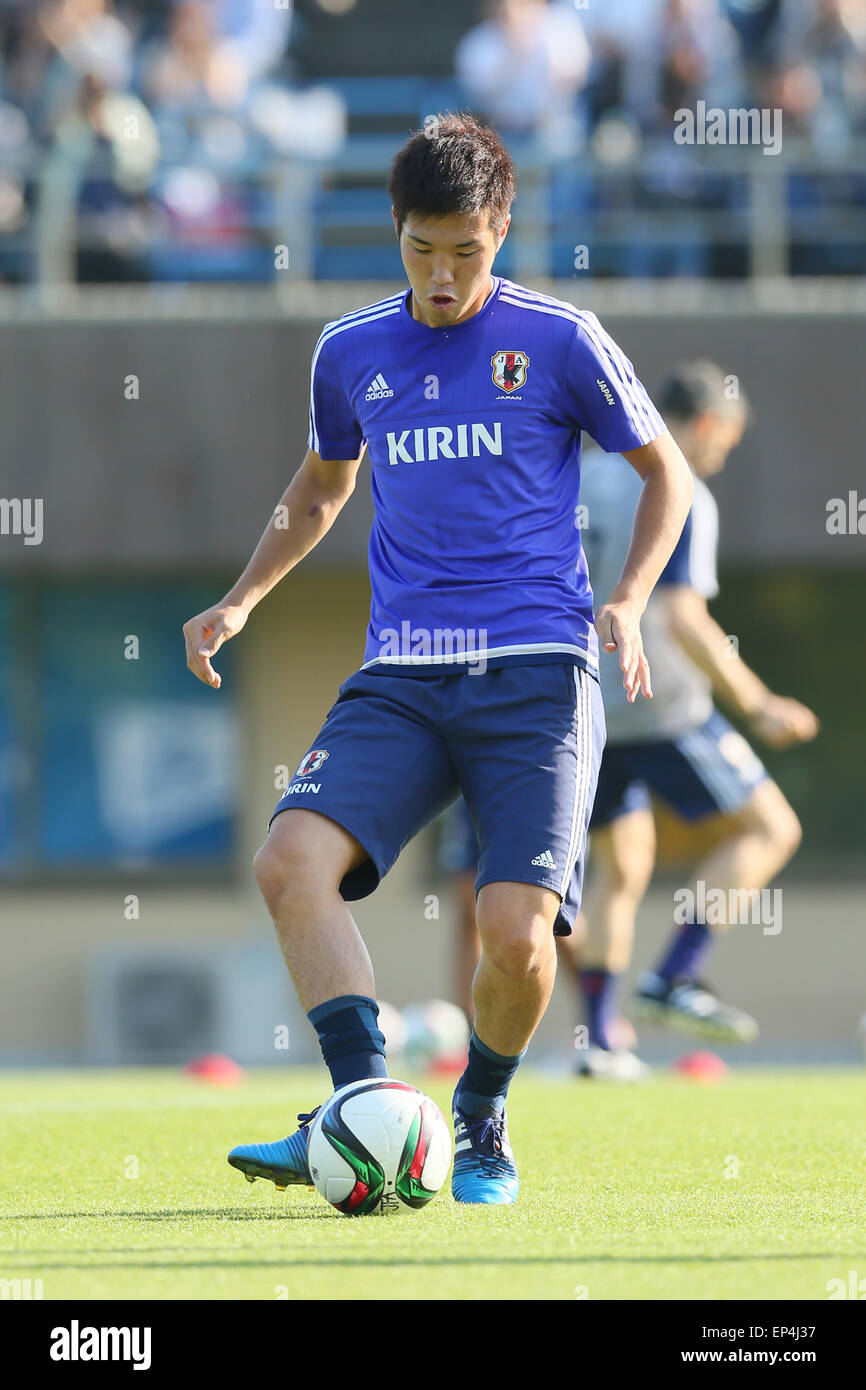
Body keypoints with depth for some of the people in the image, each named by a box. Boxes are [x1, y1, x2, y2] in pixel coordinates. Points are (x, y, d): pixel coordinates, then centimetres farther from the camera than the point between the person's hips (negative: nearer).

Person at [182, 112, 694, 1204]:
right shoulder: (351, 353, 12)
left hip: (536, 672, -3)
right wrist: (241, 602, 17)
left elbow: (666, 472, 11)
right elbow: (320, 490, 30)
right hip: (402, 675, 3)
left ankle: (481, 1122, 11)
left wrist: (627, 604, -4)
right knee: (291, 860, -23)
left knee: (516, 924, -18)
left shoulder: (558, 340, 1)